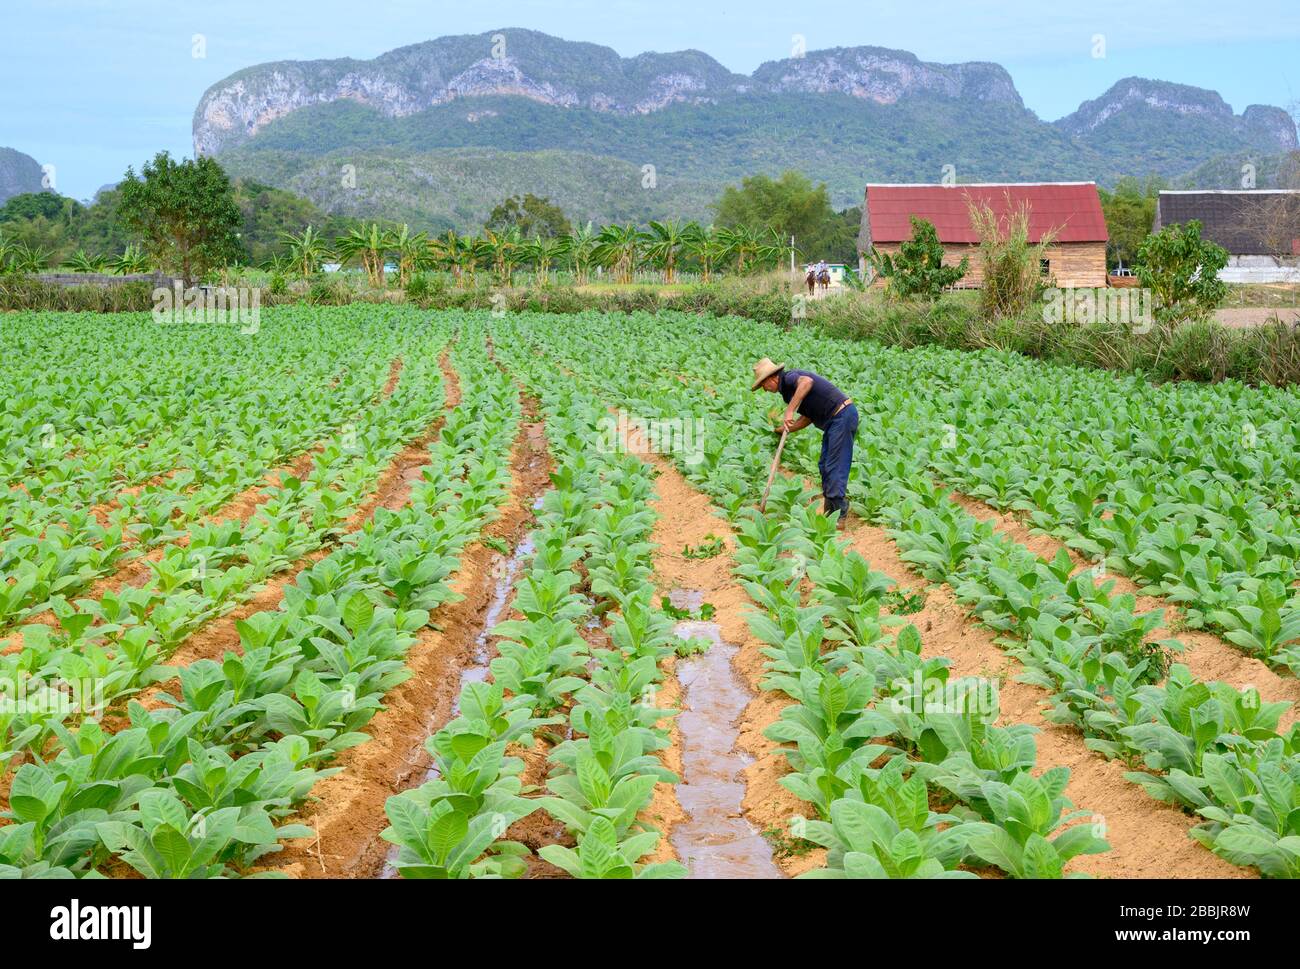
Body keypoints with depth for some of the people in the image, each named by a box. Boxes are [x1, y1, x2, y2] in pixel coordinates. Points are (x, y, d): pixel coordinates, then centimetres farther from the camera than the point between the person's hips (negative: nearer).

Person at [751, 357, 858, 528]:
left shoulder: (789, 378, -12)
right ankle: (830, 514, 19)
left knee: (835, 467, -10)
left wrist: (789, 411, -35)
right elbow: (808, 417, 19)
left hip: (842, 415, -11)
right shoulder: (787, 388, 18)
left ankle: (839, 518, -9)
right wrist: (786, 429, 12)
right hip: (834, 420, 11)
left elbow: (807, 381, -36)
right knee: (824, 466, 14)